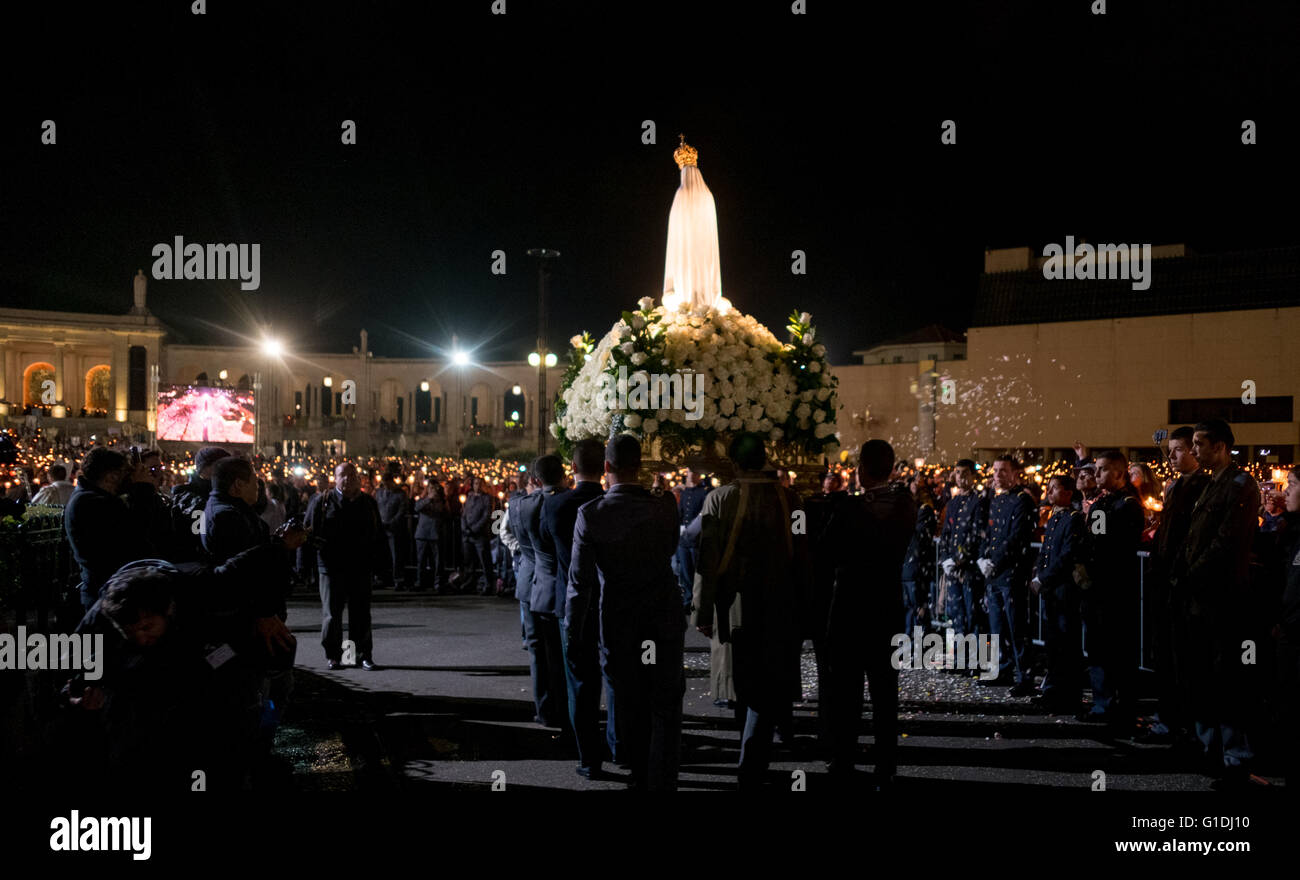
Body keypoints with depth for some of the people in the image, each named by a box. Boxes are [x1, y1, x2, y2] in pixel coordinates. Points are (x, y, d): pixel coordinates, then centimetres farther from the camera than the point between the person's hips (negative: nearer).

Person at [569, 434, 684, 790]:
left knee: (631, 708, 14)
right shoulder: (665, 507, -10)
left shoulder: (589, 514, -14)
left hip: (618, 624, 0)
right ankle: (662, 781, 2)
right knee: (666, 707, 8)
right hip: (665, 620, 0)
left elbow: (580, 579, -11)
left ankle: (641, 779, 25)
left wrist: (575, 629, 0)